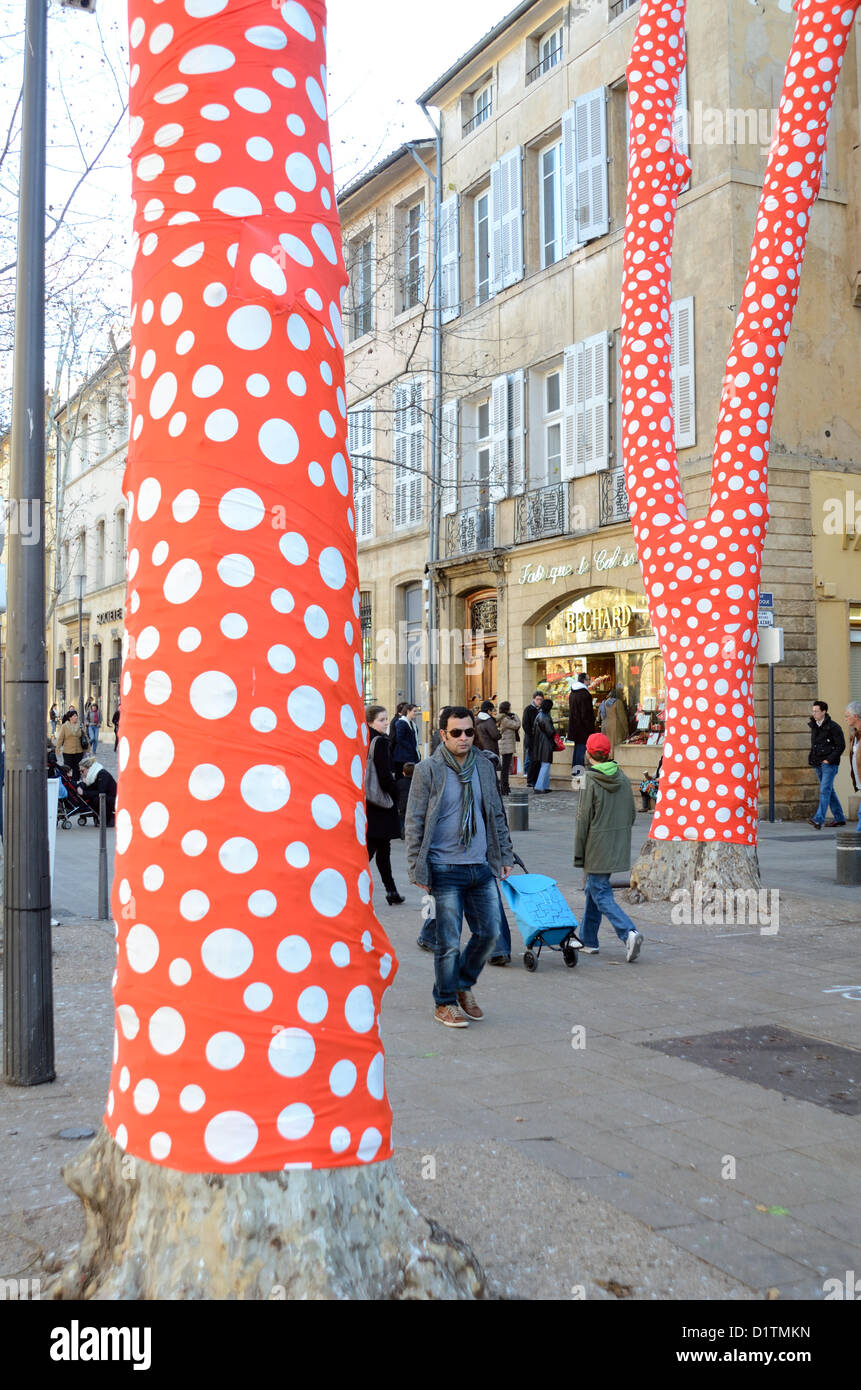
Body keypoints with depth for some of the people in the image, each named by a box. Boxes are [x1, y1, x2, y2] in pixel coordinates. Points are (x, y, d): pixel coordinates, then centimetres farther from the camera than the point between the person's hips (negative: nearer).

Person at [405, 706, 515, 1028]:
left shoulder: (484, 766, 9)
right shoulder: (428, 770, -6)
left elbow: (497, 814, 18)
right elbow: (414, 822, -4)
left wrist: (505, 854, 15)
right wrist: (418, 868, -7)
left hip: (482, 868, 5)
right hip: (446, 870, -5)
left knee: (489, 932, 8)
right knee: (449, 942, 0)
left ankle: (464, 985, 31)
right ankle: (445, 1003, 18)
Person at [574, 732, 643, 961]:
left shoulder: (591, 780, -14)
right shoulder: (622, 778, 6)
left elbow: (584, 819, -13)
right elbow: (632, 814, 10)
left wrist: (578, 854, -8)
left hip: (597, 848, -7)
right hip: (618, 848, 7)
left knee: (601, 895, -4)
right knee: (594, 890, 18)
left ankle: (629, 933, -21)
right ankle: (587, 940, 25)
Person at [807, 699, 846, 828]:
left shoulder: (833, 727, -10)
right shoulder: (813, 726, 11)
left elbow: (841, 746, -12)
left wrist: (829, 759, -16)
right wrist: (812, 757, 12)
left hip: (829, 764, -8)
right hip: (818, 764, 8)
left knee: (824, 790, -15)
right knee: (829, 791, 13)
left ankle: (819, 819, -23)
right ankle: (839, 818, 23)